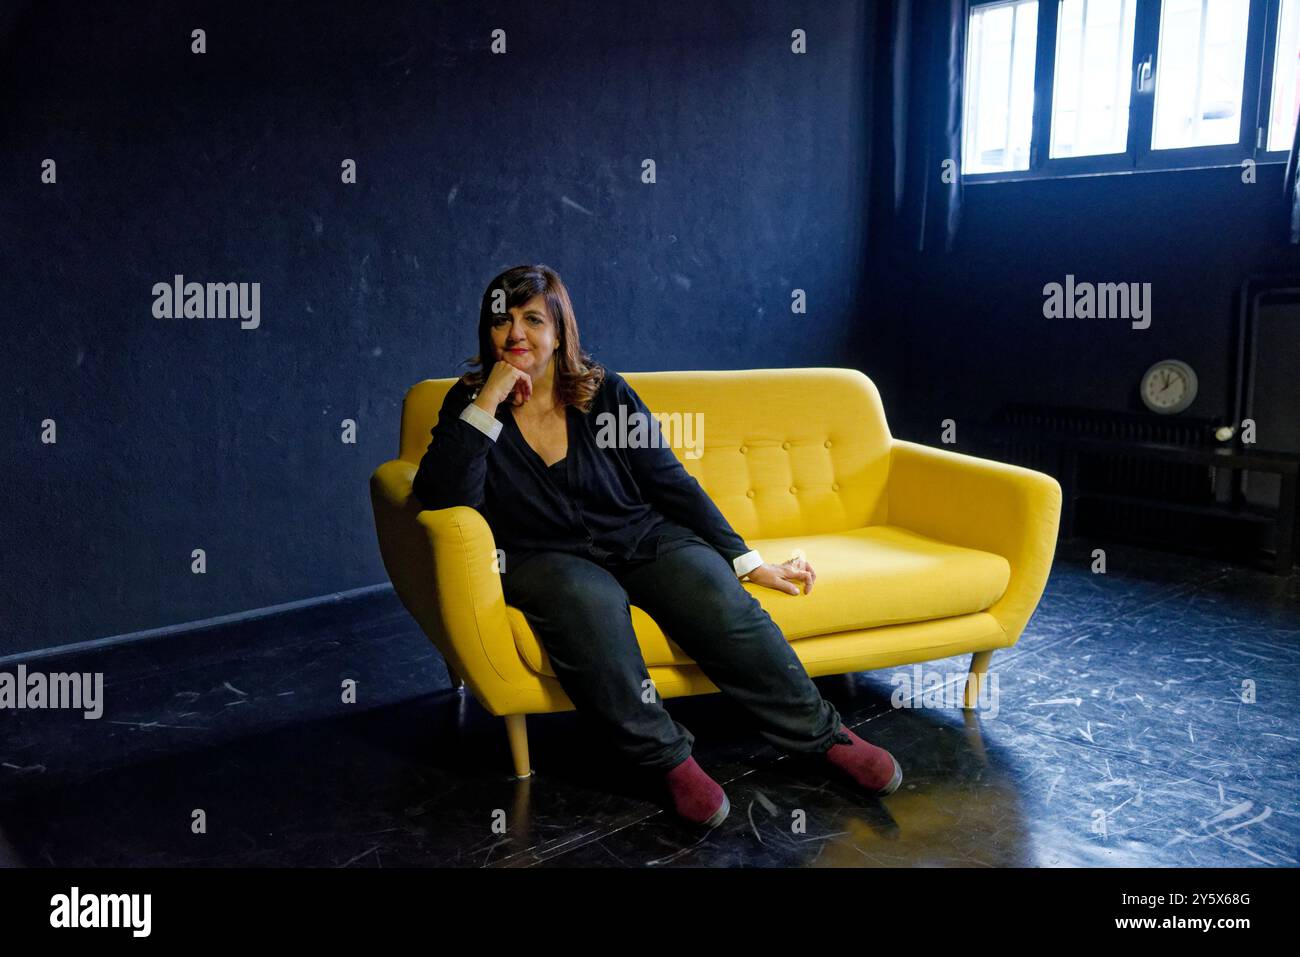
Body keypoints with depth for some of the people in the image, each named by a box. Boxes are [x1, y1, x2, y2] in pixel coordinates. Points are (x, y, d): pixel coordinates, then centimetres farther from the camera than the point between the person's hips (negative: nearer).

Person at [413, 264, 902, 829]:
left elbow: (672, 484, 5)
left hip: (642, 538, 2)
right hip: (547, 559, -1)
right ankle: (666, 759, -22)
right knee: (589, 603, -37)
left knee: (719, 599, -27)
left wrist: (748, 562, 1)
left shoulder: (605, 392, 3)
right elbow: (443, 499, -15)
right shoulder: (470, 404, 2)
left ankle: (821, 734, -13)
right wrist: (487, 403, -21)